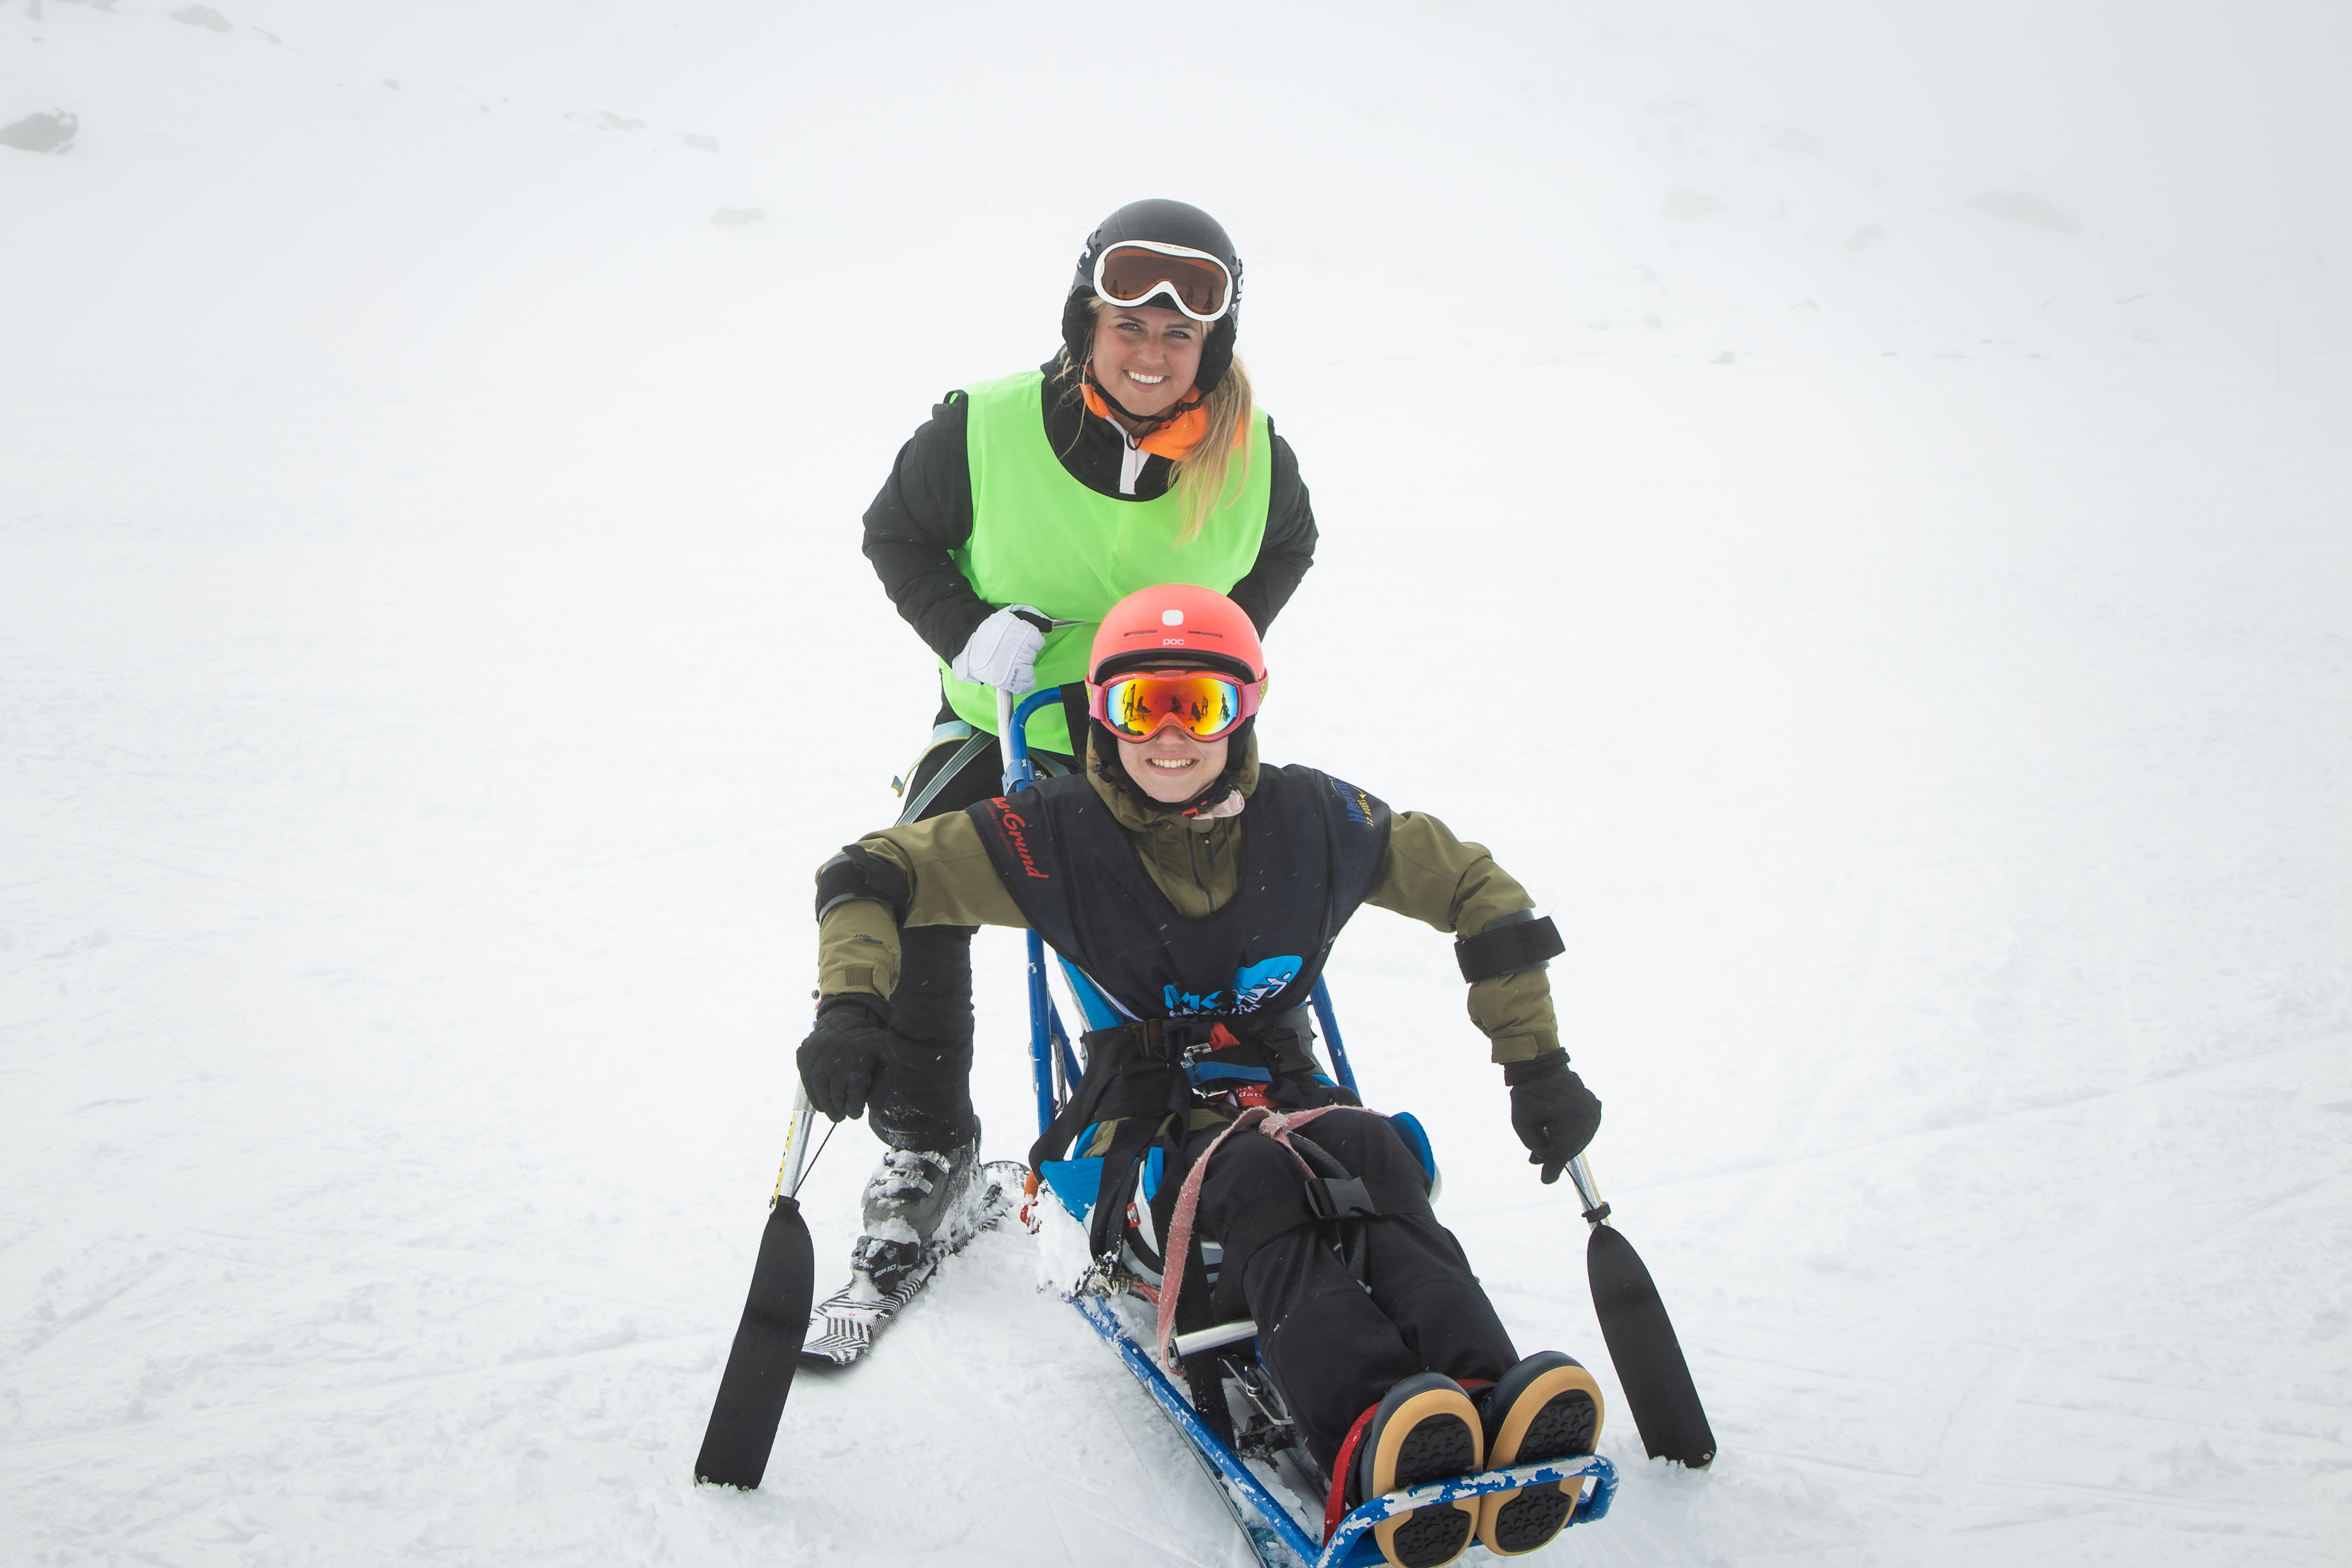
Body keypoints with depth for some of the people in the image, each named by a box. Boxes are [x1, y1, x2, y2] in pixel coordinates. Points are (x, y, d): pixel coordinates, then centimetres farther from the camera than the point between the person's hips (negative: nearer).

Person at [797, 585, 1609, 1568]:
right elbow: (873, 876, 3)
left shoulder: (1310, 821, 4)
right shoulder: (1058, 838, 0)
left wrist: (1537, 1064, 10)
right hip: (1144, 1136, -2)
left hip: (1288, 1103, 2)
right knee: (1268, 1178, -37)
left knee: (1373, 1158, -34)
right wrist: (851, 1005, -17)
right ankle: (1372, 1444, -63)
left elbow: (1476, 891, 14)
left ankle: (1492, 1409, -59)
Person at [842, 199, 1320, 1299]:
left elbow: (1286, 550, 10)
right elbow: (895, 533, -2)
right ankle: (928, 1150, 8)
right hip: (1004, 727, -1)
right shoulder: (986, 431, -20)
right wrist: (965, 629, -18)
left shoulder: (1253, 454, -14)